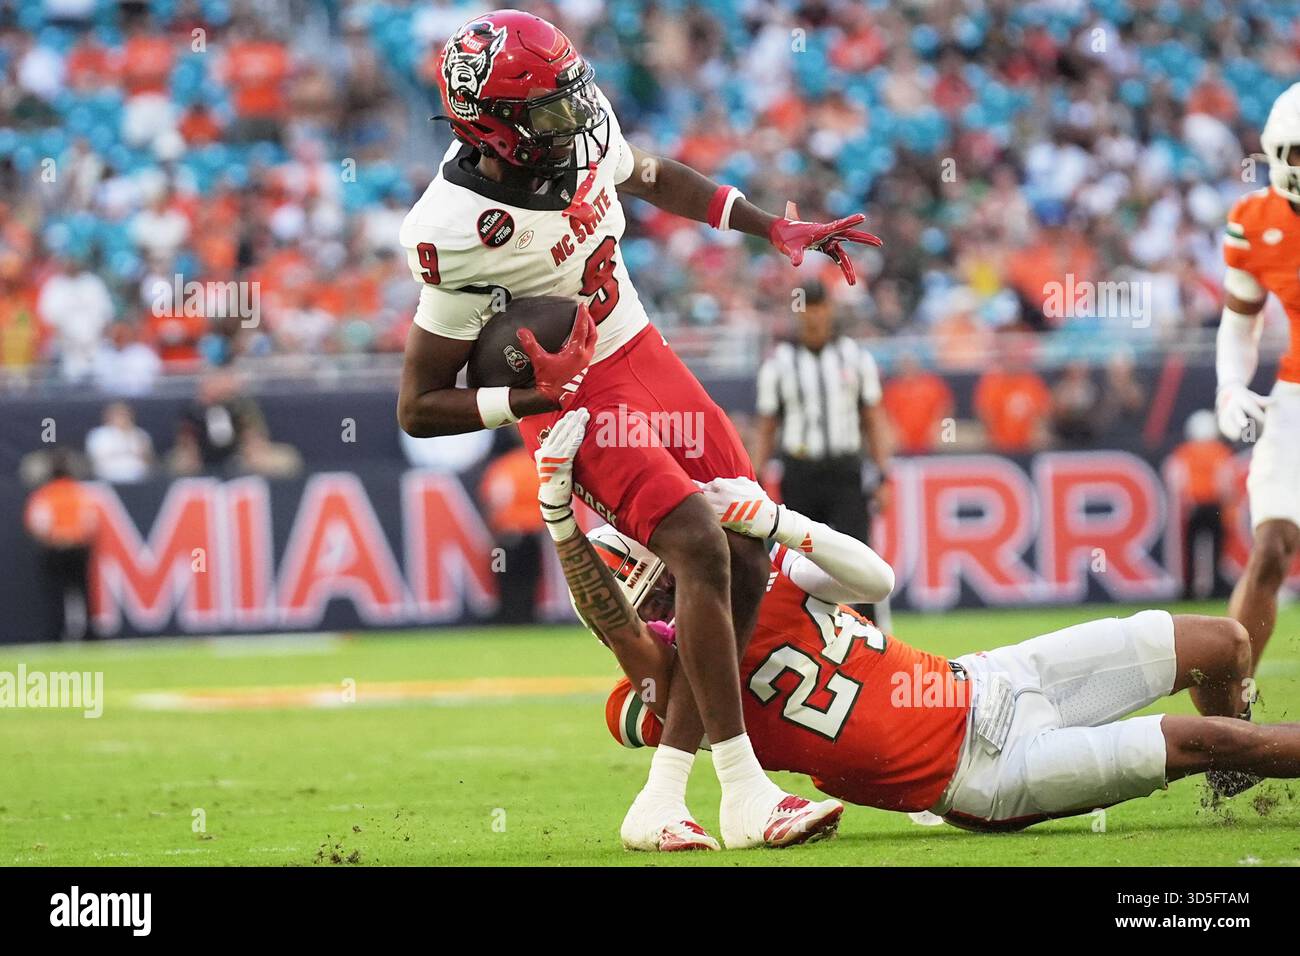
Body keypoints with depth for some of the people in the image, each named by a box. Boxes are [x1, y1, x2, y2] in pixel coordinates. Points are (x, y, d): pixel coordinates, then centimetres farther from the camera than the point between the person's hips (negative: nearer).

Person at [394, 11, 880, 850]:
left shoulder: (581, 132, -9)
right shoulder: (458, 236, -28)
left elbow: (652, 179, 17)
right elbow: (418, 409, -20)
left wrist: (778, 229, 15)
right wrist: (534, 398, -31)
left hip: (642, 353, 8)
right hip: (576, 397, -8)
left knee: (747, 562, 2)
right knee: (700, 551, -24)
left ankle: (661, 800, 8)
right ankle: (745, 797, -19)